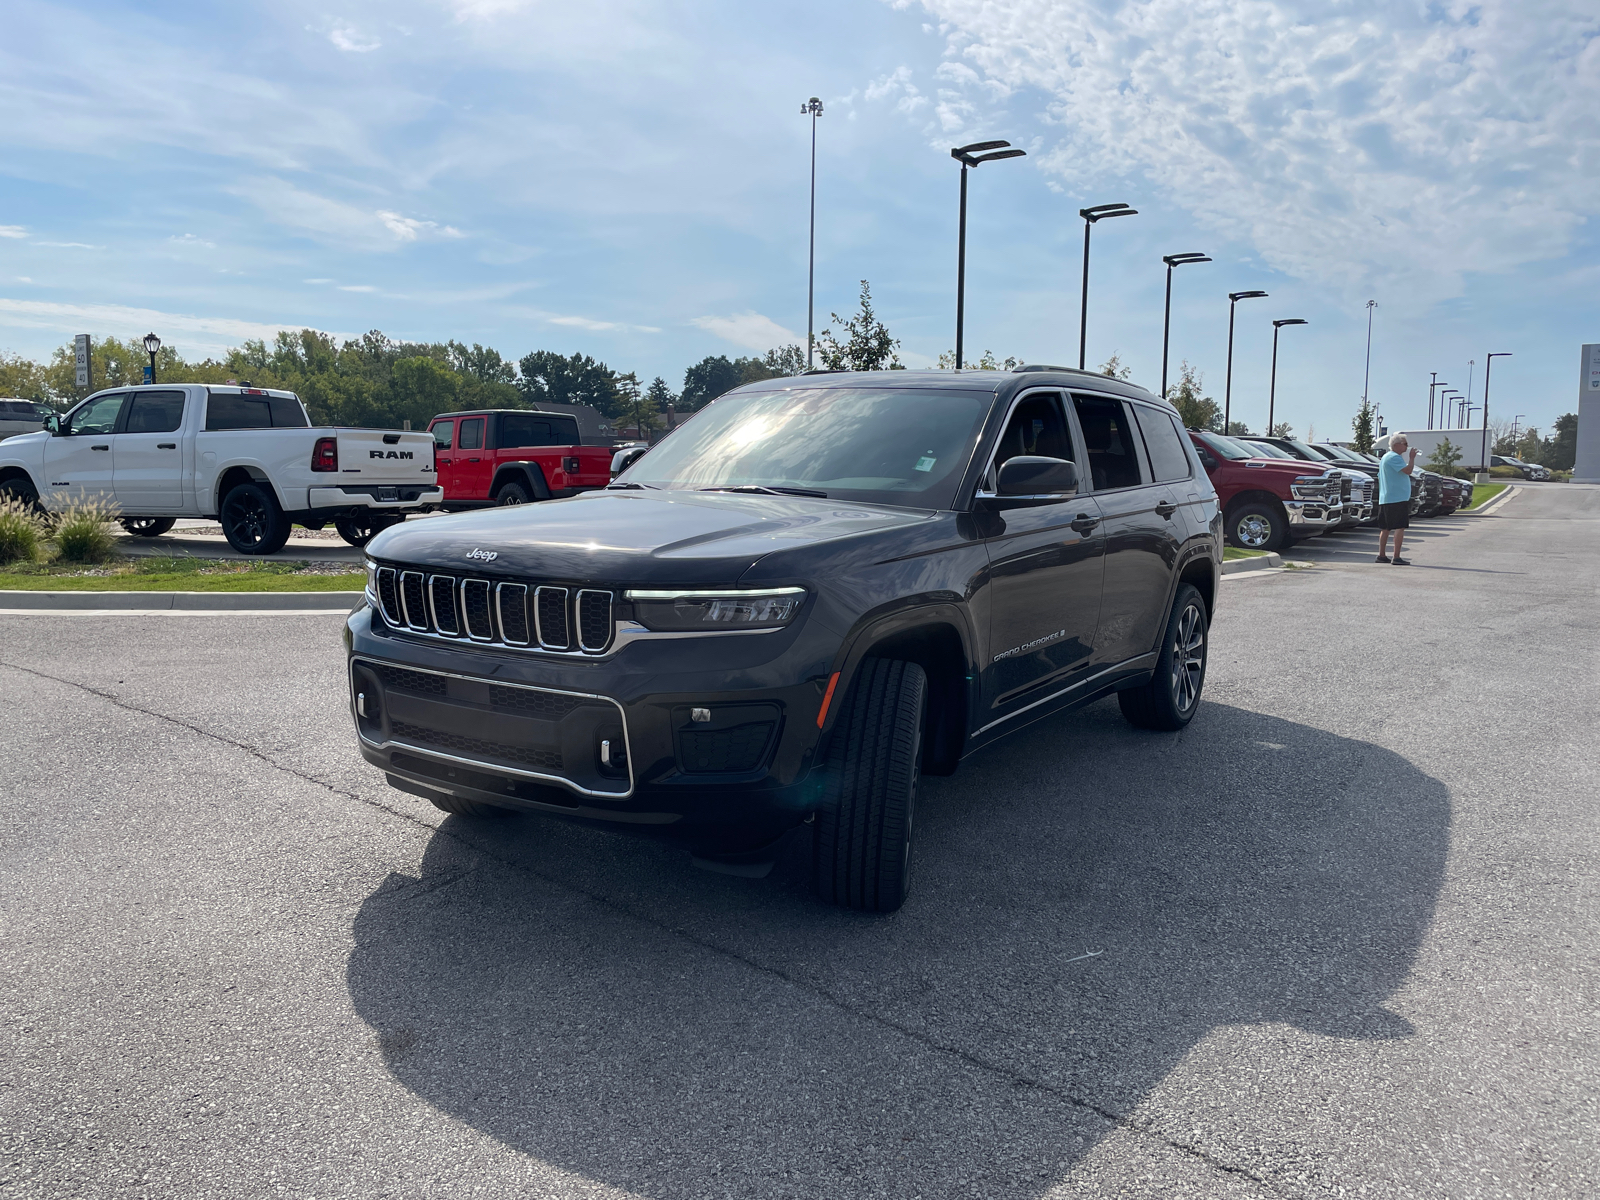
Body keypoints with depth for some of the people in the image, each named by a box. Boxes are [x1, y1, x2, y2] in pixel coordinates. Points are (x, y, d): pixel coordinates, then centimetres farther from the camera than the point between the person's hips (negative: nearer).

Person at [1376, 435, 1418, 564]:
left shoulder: (1385, 457, 20)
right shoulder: (1394, 457, -13)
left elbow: (1380, 476, 26)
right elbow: (1408, 470, -23)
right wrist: (1412, 458, -8)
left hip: (1385, 499, 11)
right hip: (1397, 499, -10)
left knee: (1385, 528, 13)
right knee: (1400, 527, -11)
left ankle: (1381, 555, 16)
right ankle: (1396, 557, -14)